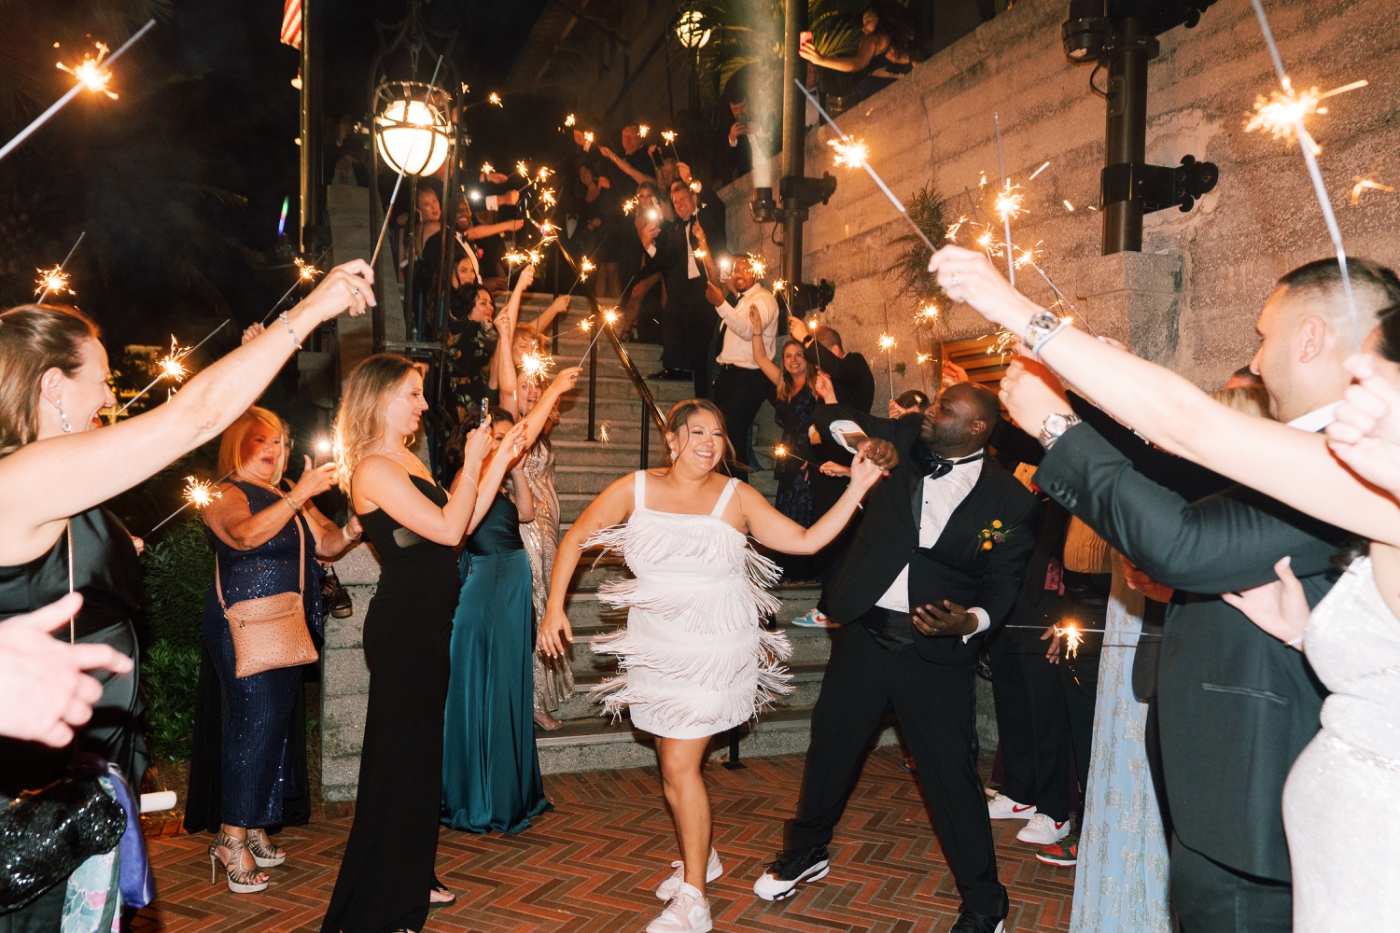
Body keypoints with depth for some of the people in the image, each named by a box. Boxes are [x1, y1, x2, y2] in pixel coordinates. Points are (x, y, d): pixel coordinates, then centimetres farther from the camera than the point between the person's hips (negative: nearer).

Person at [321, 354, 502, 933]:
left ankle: (409, 881, 34)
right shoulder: (373, 469, -17)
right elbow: (447, 529, -22)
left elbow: (460, 522, 12)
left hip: (426, 624, 10)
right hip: (402, 626, -10)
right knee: (400, 754, 0)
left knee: (420, 750, 18)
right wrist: (471, 461, -13)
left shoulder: (408, 460, 12)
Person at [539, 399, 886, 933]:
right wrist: (554, 607, -2)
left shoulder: (737, 498, -6)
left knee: (680, 765, -6)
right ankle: (700, 856, 41)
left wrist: (857, 489, -14)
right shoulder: (636, 490, -2)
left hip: (715, 653, -3)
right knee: (674, 763, 15)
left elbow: (806, 540, -7)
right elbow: (575, 539, 4)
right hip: (656, 649, 4)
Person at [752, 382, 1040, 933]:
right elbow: (831, 415, 10)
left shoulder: (1009, 500, -8)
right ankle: (806, 852, 41)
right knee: (830, 744, 16)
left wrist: (969, 622, -22)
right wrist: (858, 437, -11)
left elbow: (1003, 583, -4)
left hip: (936, 651, -4)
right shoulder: (906, 442, 0)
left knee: (951, 773, 1)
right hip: (865, 632, 4)